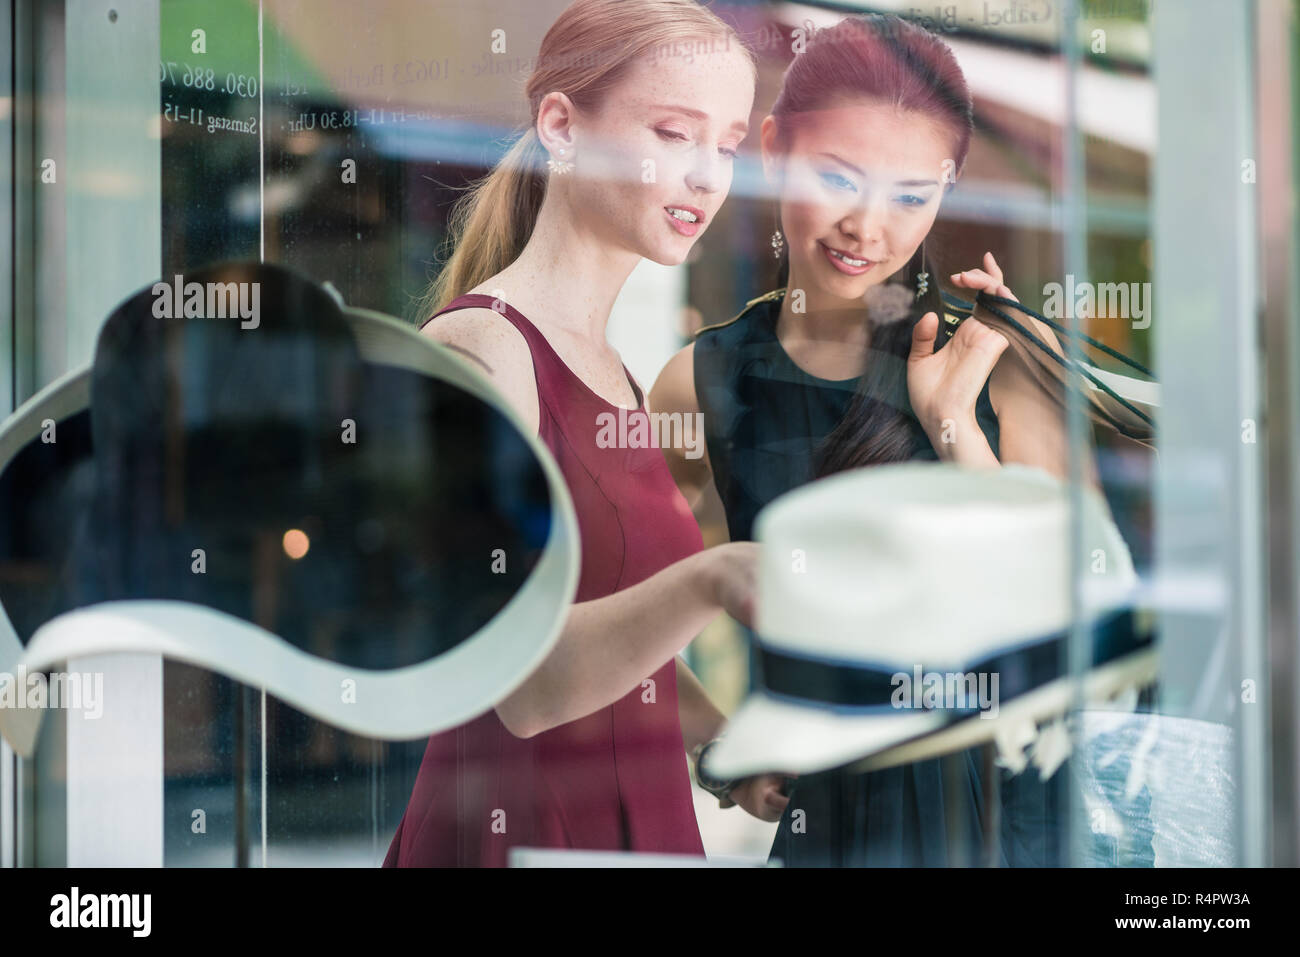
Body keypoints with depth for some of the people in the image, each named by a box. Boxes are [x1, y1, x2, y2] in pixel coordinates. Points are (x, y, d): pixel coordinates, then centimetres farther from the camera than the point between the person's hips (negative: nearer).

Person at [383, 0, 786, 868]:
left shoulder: (613, 373, 12)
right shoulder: (479, 347, -14)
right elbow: (524, 684, -25)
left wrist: (723, 730, 1)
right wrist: (709, 582, -40)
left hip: (638, 825, 8)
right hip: (509, 829, -8)